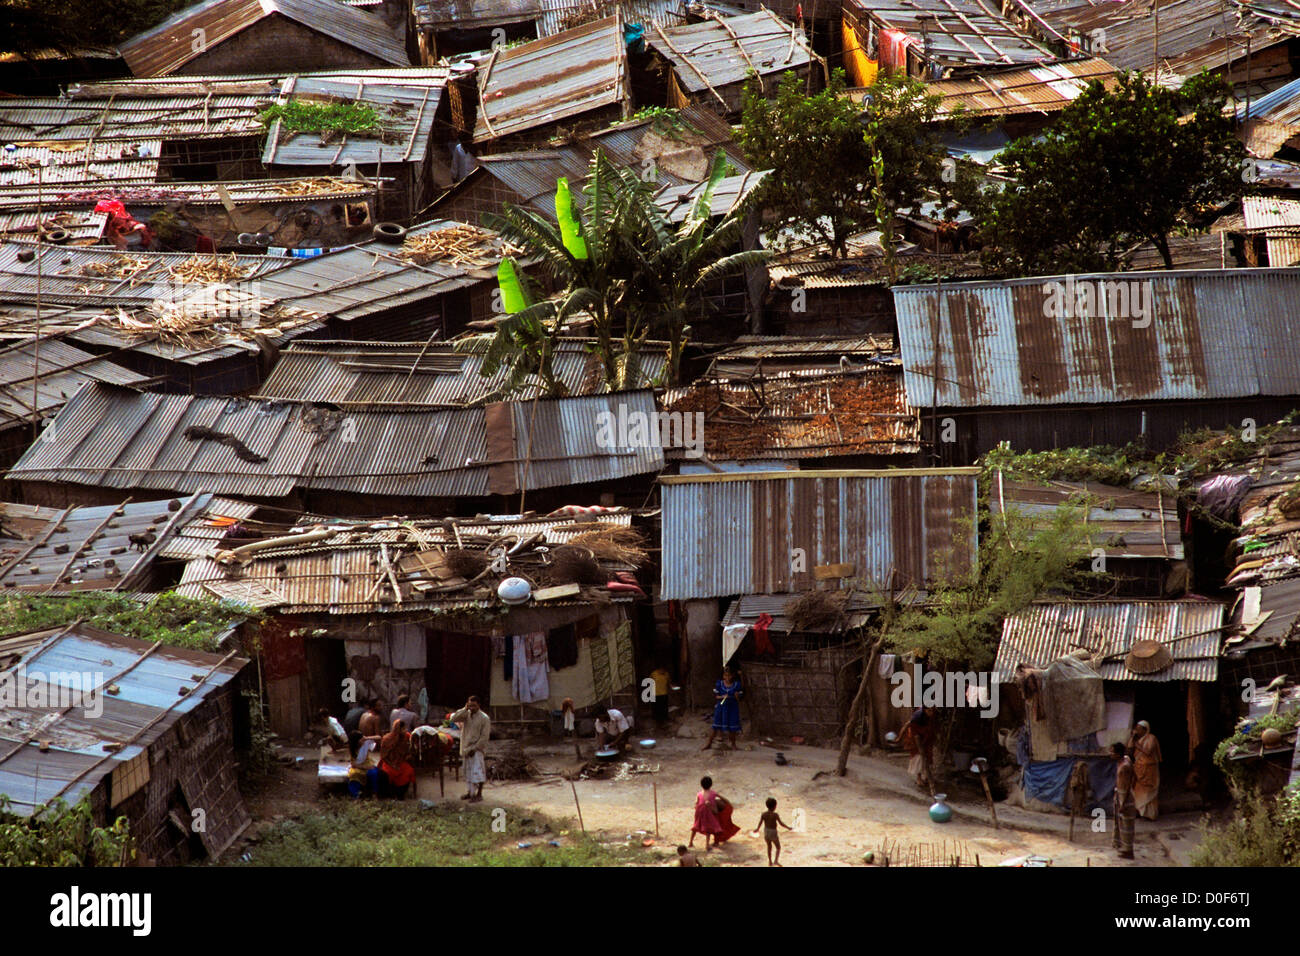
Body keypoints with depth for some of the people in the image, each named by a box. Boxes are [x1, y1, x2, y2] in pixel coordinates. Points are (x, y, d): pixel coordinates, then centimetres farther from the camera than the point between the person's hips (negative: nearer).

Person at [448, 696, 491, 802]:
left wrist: (474, 748, -15)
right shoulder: (466, 715, 7)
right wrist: (465, 709, -14)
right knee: (468, 770, 12)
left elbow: (484, 737, -11)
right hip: (466, 747, 6)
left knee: (477, 771, -9)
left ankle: (479, 794, -6)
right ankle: (470, 792, 22)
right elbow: (453, 718, -9)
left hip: (477, 748, -6)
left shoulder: (484, 718, -8)